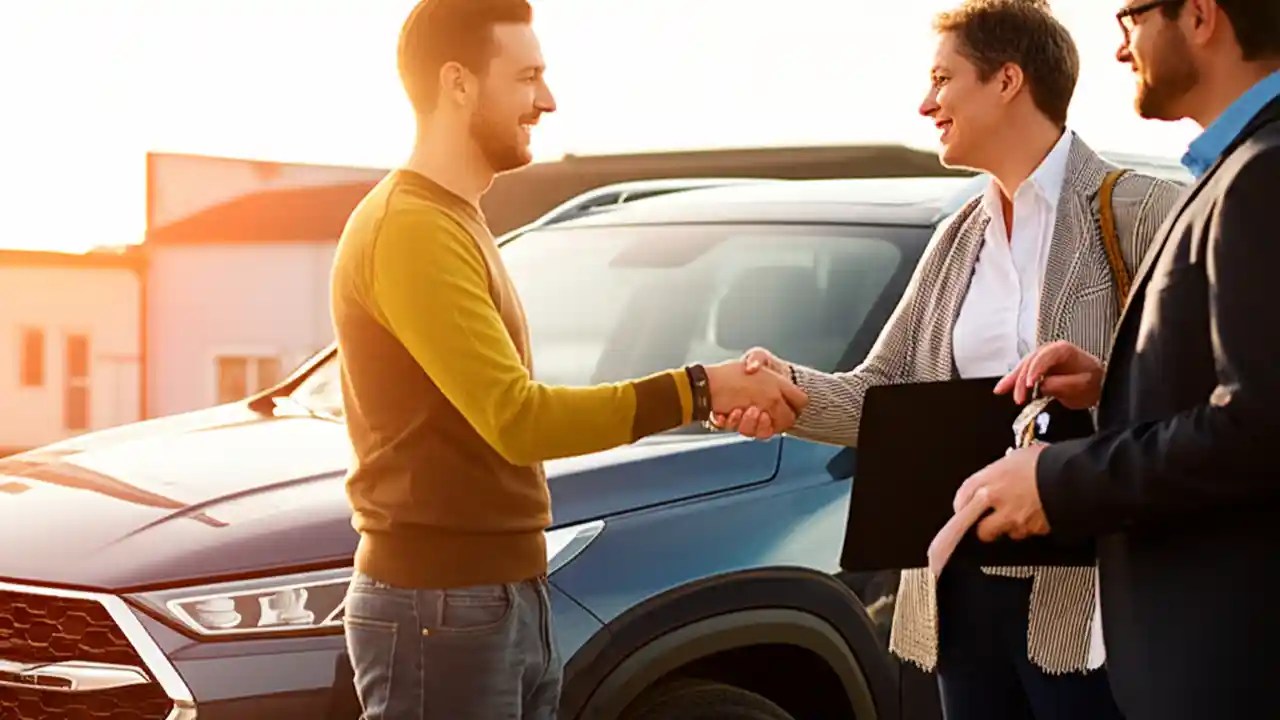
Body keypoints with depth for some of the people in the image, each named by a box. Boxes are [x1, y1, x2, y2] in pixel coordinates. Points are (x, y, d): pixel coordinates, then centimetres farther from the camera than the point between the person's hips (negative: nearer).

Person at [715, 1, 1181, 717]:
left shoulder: (1135, 211, -7)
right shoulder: (958, 239, 15)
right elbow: (883, 391, 9)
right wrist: (790, 388, -9)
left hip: (1089, 594, -7)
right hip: (965, 587, 7)